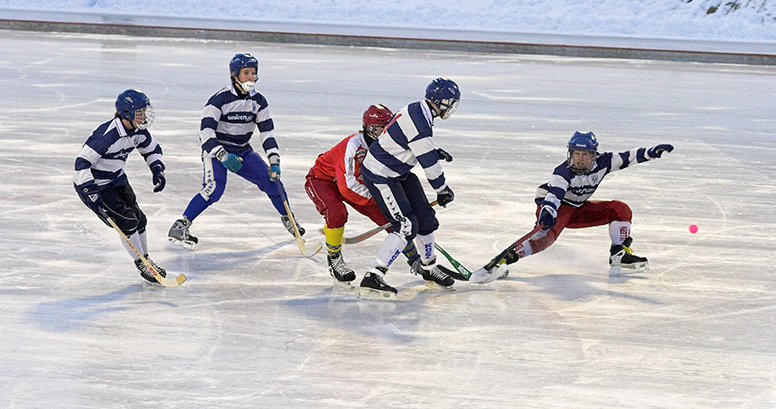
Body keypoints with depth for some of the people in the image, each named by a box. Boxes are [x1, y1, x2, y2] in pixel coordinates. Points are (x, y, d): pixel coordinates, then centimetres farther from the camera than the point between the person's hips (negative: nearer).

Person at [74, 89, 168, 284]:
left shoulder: (138, 131, -6)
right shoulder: (107, 135, -32)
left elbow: (152, 149, 15)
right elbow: (82, 161, -34)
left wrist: (157, 170, -1)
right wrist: (91, 191, -39)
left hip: (117, 179, 8)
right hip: (93, 183, -8)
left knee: (139, 219, 7)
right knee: (126, 221, -12)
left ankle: (146, 259, 28)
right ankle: (141, 265, 4)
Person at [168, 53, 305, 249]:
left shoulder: (258, 101, -2)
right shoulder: (220, 99, -20)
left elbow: (267, 131, 0)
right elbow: (206, 132, -23)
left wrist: (274, 161, -10)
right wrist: (222, 156, -34)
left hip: (242, 151, 6)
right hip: (215, 150, -6)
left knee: (271, 179, -1)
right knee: (214, 188, -26)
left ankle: (288, 218, 23)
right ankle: (179, 227, -23)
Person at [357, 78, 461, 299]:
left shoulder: (417, 112, 4)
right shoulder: (418, 122, -27)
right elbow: (428, 162, -20)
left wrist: (435, 152, 11)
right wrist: (442, 189, -8)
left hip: (399, 172, 10)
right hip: (380, 176, -10)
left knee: (425, 219, 14)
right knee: (406, 226, -17)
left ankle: (428, 268, 35)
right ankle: (372, 278, -20)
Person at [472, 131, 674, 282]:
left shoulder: (602, 163, -11)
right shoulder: (564, 172, -29)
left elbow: (626, 158, -6)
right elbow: (554, 193, -43)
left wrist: (650, 153, -18)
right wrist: (548, 213, -62)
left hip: (579, 209, 7)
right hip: (554, 207, -7)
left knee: (620, 209, -2)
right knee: (548, 232, -38)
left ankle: (620, 254, -1)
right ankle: (507, 258, -48)